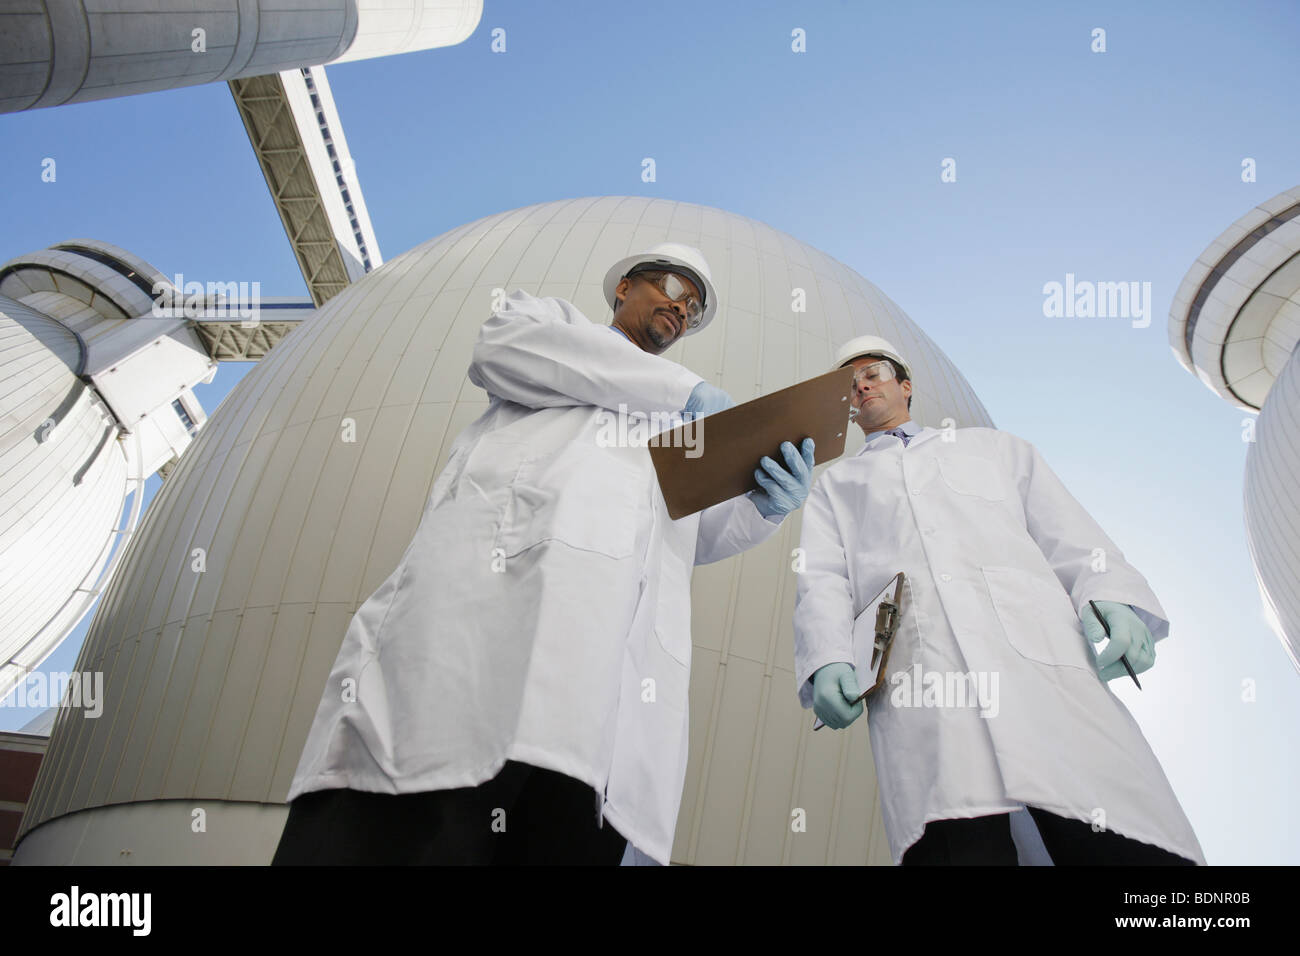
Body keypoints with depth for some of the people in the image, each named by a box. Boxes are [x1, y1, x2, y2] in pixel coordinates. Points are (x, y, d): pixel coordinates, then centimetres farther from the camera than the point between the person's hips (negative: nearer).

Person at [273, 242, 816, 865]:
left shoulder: (683, 420, 40)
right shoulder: (555, 318, 30)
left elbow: (692, 535, 29)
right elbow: (503, 344, 4)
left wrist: (764, 505, 6)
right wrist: (683, 388, 4)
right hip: (501, 568, -3)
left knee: (568, 832, -13)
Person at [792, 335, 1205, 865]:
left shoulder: (995, 446, 32)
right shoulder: (835, 483, 29)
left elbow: (1071, 536, 21)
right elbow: (822, 580, 13)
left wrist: (1113, 598, -1)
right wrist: (828, 662, -8)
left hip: (1045, 659, 2)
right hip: (915, 679, -1)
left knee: (1129, 847, -15)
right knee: (957, 845, -23)